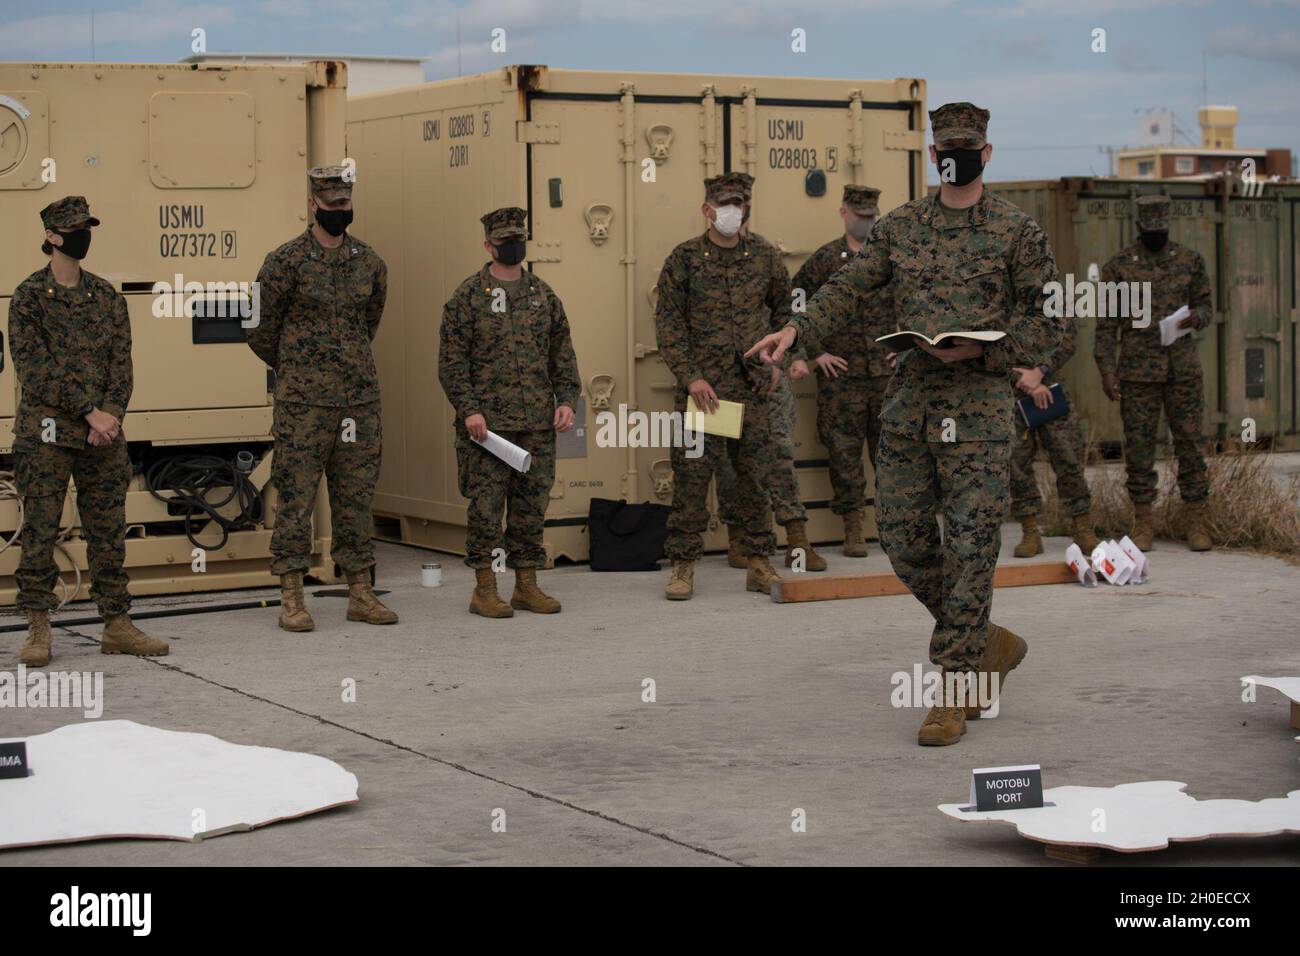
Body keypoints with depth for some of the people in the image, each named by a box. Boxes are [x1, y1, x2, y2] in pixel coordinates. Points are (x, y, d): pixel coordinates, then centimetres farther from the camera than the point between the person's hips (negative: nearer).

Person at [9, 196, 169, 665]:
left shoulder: (107, 297, 12)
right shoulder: (30, 297, -2)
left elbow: (121, 363, 8)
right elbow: (37, 370, -9)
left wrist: (111, 414, -9)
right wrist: (90, 412, -14)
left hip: (104, 433, 4)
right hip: (46, 433, -4)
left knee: (109, 532, 7)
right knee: (39, 532, -2)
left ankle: (117, 626, 13)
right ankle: (38, 631, 5)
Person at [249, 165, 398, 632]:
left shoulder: (369, 262, 9)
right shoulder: (286, 261, -5)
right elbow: (260, 331, 2)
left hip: (360, 399, 4)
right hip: (303, 402, -4)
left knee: (356, 497, 8)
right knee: (296, 497, -2)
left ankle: (360, 594, 15)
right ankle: (291, 599, 5)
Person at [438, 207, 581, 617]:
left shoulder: (544, 296, 13)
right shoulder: (468, 297, -1)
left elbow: (562, 355, 15)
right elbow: (451, 360, -4)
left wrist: (566, 399, 2)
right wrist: (468, 409, -14)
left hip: (538, 424, 5)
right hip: (486, 422, -4)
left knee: (533, 505, 7)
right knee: (485, 507, -2)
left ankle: (527, 585, 16)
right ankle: (484, 589, 6)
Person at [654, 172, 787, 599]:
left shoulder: (765, 256, 7)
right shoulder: (683, 259, -1)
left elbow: (785, 307, 22)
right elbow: (668, 324, -2)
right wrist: (690, 376, -10)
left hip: (754, 387, 3)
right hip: (701, 388, -2)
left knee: (756, 478, 6)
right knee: (691, 478, -2)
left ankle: (759, 564, 15)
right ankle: (683, 568, 5)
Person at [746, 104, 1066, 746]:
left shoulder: (1017, 232, 2)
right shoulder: (901, 226, 11)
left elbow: (1048, 323, 3)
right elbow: (849, 288, 8)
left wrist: (978, 348, -10)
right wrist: (796, 328, -7)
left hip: (978, 406, -4)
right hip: (907, 399, 4)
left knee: (970, 548, -7)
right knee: (904, 541, 4)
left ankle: (954, 692, -2)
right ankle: (989, 644, 25)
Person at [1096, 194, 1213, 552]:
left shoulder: (1190, 260, 7)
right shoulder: (1118, 266, 1)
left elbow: (1205, 305, 14)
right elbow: (1106, 324, 1)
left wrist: (1196, 316, -11)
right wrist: (1106, 371, -7)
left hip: (1183, 369, 1)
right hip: (1137, 372, -1)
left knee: (1190, 444, 2)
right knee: (1139, 447, 2)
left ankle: (1197, 523, 8)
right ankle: (1142, 525, 11)